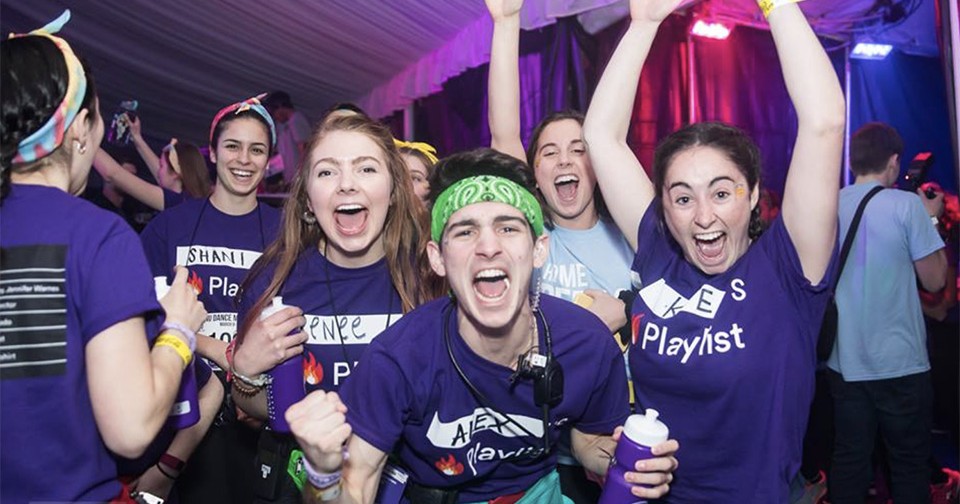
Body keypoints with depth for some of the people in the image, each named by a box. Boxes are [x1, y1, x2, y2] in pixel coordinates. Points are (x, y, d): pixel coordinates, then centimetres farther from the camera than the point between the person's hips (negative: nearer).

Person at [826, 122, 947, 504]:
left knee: (848, 462, 11)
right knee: (910, 466, 9)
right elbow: (935, 280, -4)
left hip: (845, 363, 4)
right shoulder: (907, 205, -10)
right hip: (901, 364, -4)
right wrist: (932, 218, 7)